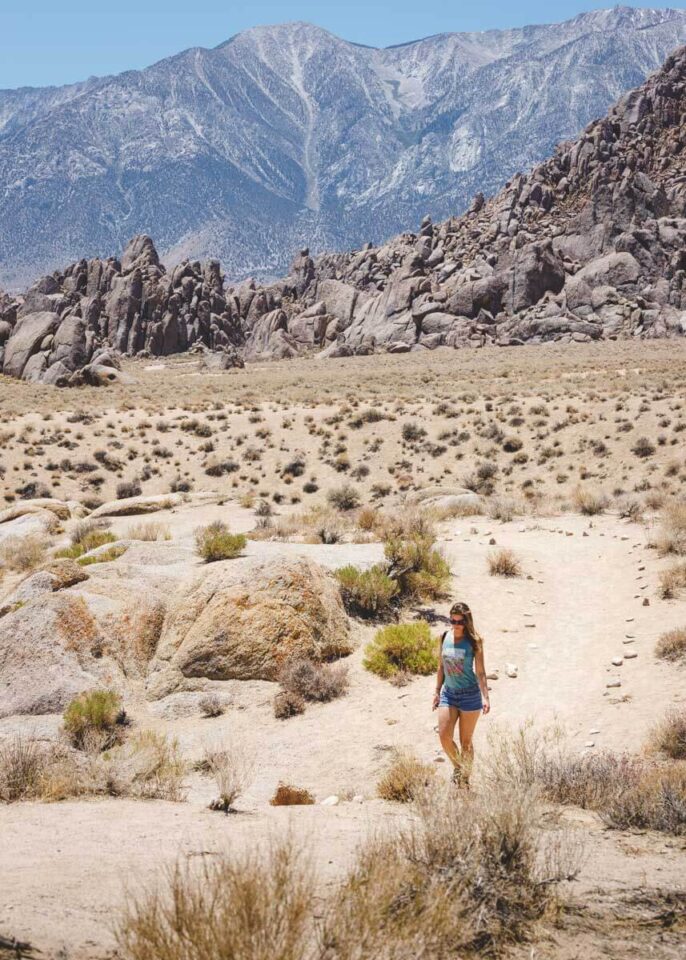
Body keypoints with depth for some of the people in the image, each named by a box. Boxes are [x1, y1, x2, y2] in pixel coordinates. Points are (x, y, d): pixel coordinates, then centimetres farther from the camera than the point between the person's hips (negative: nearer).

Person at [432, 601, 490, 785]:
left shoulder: (474, 641, -9)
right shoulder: (445, 638, 2)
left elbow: (480, 672, -8)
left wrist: (485, 697, -15)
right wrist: (437, 691, 13)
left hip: (470, 694, -3)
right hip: (449, 694, 3)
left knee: (466, 741, 4)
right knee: (444, 736, -8)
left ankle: (465, 779, 19)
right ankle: (457, 766, 19)